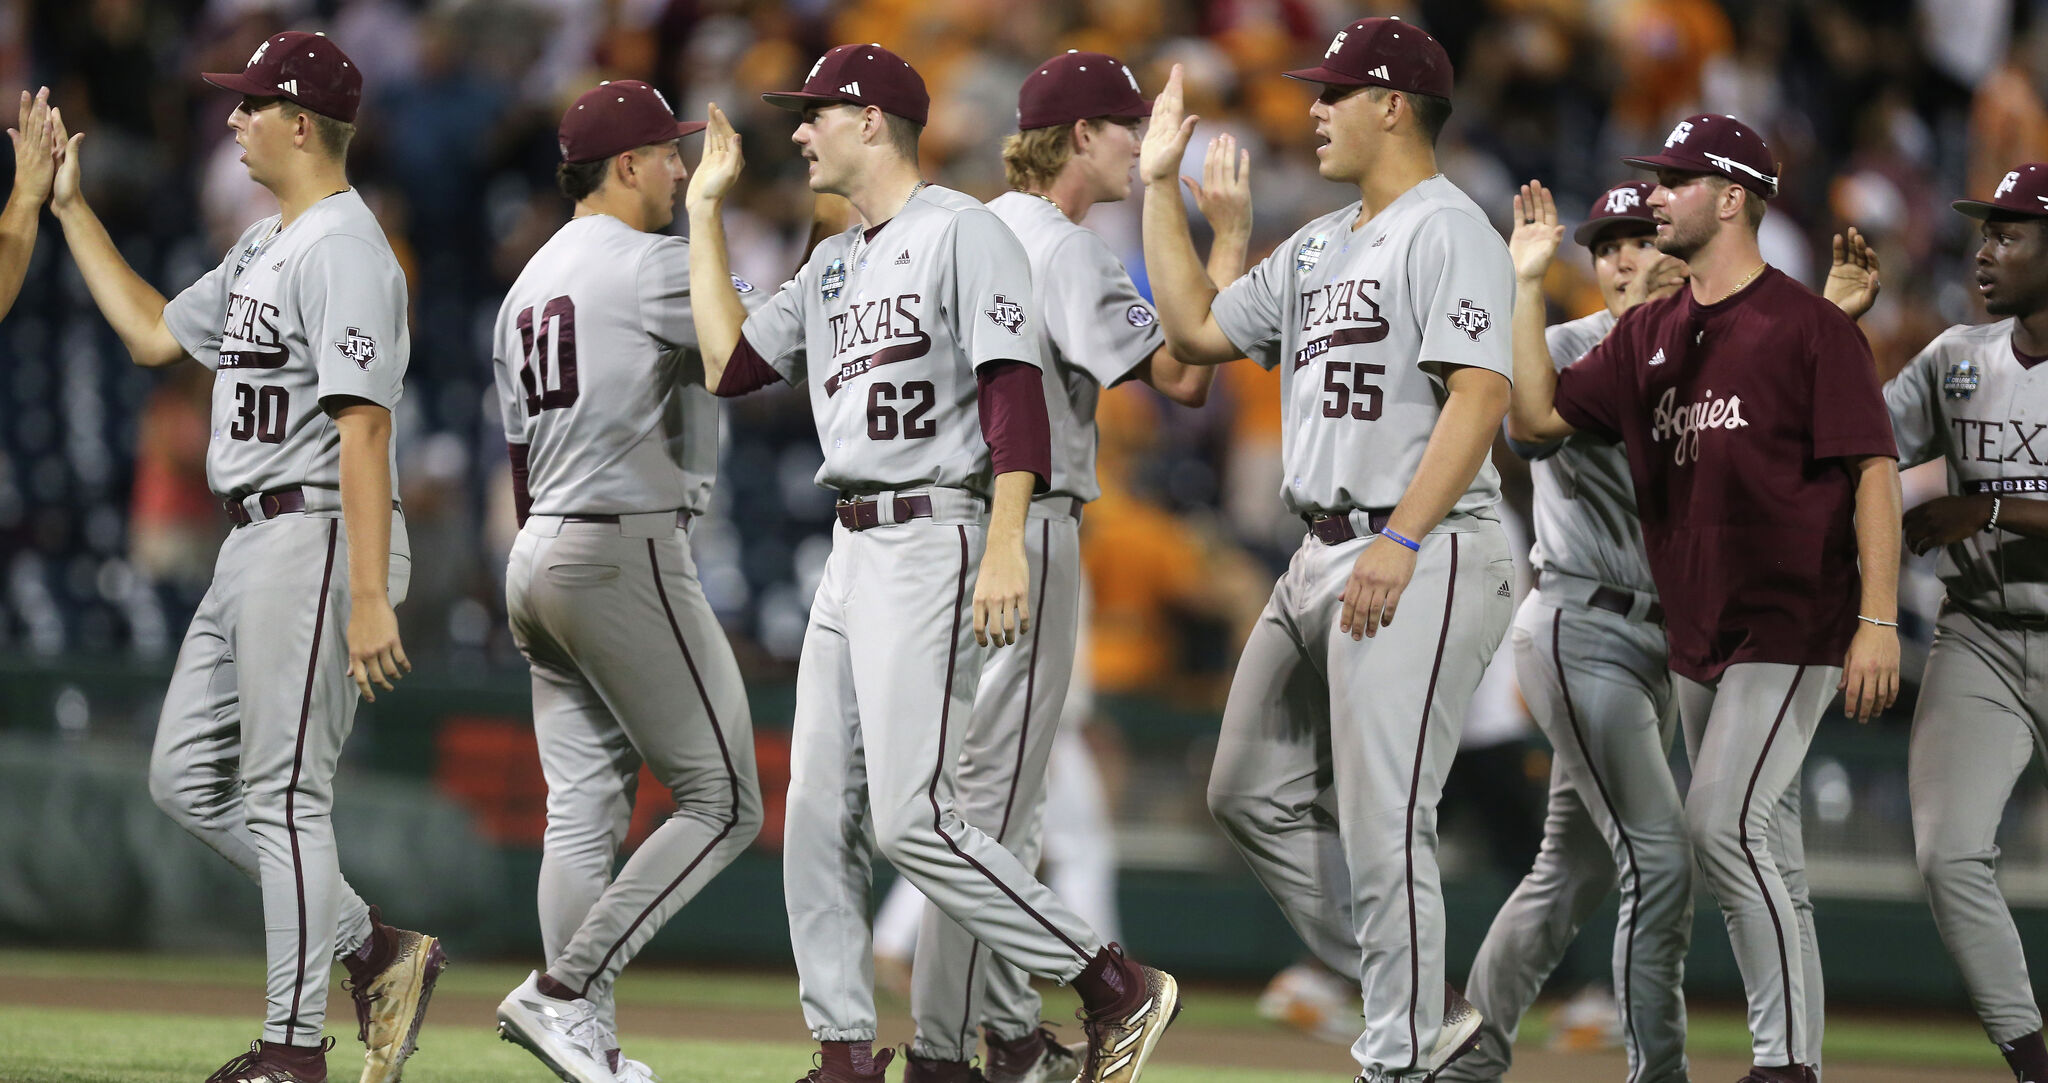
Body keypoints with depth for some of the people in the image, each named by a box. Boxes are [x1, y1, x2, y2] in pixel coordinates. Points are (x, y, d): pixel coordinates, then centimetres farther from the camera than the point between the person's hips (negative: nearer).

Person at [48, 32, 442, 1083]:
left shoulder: (343, 250, -16)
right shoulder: (262, 248, 17)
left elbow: (364, 425, -23)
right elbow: (155, 334, 28)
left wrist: (369, 598, -28)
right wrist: (68, 208, 27)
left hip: (318, 537, -11)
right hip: (252, 548, 11)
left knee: (283, 793, -8)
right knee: (186, 778, 11)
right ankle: (373, 949, 14)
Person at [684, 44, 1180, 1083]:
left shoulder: (961, 231, -8)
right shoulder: (830, 266, 20)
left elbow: (1015, 387, -16)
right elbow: (731, 362, 17)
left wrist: (1005, 545, -26)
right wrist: (705, 211, 19)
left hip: (931, 539, -9)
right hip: (849, 555, 9)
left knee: (911, 817, -17)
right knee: (817, 813, 5)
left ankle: (1118, 990, -11)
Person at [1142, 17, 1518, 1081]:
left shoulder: (1447, 229, -10)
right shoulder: (1317, 247, 19)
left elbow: (1480, 394, -21)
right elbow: (1196, 330, 24)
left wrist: (1401, 541, -29)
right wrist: (1159, 186, 20)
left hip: (1424, 560, -10)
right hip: (1322, 558, 10)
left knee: (1382, 825, -12)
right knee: (1255, 794, 13)